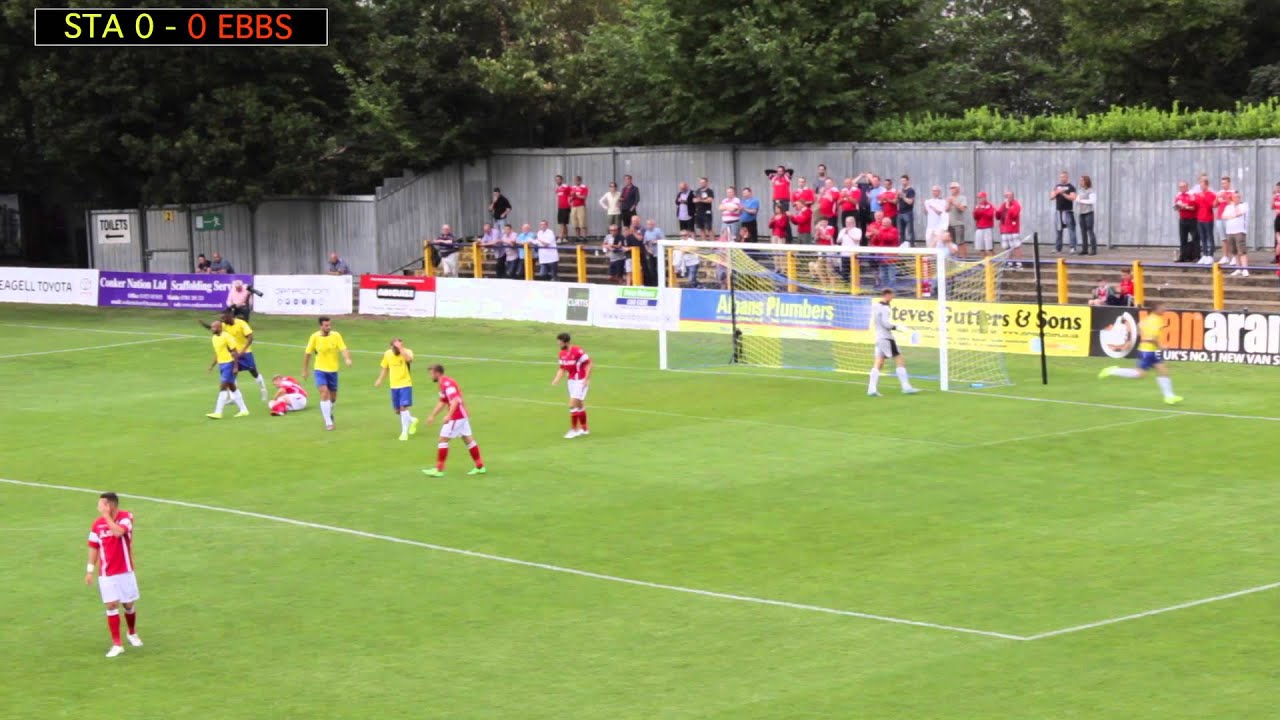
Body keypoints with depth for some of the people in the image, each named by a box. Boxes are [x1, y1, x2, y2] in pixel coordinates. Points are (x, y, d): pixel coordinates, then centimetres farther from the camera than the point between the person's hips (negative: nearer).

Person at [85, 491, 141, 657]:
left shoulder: (126, 517, -10)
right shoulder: (97, 523, -1)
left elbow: (118, 532, -31)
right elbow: (93, 547, 6)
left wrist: (106, 515, -26)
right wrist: (90, 570, 3)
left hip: (125, 570, -1)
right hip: (106, 573, 1)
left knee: (128, 604, 9)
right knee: (111, 606, -6)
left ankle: (132, 633, 37)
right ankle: (117, 645, -2)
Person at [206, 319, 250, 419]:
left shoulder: (226, 337, -15)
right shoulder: (214, 338, 10)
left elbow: (234, 352, -15)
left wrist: (235, 367, -18)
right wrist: (212, 366, 15)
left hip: (228, 363, -9)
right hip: (221, 364, 9)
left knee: (222, 387, -12)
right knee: (231, 387, 11)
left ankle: (218, 413, -12)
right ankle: (243, 410, 18)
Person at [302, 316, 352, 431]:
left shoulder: (336, 335, -8)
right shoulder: (315, 337, -8)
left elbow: (343, 349, -18)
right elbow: (307, 353, 2)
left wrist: (347, 359, -39)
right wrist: (304, 370, 6)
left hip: (333, 370, 2)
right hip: (320, 370, -2)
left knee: (333, 397, 13)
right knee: (324, 393, -19)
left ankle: (329, 413, 46)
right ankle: (328, 423, -14)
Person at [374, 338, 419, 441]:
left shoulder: (407, 352, -14)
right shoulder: (387, 354, 0)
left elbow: (409, 359, -38)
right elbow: (385, 367, 14)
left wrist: (401, 348, -37)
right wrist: (380, 380, 7)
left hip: (405, 384, -5)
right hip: (394, 385, 5)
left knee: (403, 407, -17)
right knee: (397, 410, 11)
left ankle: (404, 432, -7)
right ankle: (412, 420, 39)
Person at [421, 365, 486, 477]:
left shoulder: (447, 383, -17)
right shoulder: (444, 383, 15)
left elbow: (455, 400, -28)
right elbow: (442, 402, 23)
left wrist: (449, 415, -36)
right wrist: (433, 415, 23)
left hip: (456, 417, -10)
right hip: (462, 415, 10)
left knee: (443, 440, -5)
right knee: (468, 439, 12)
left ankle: (439, 470, -3)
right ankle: (480, 467, 16)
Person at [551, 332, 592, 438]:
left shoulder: (578, 351, -20)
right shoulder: (562, 354, 3)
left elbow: (588, 364, -16)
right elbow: (562, 368, 11)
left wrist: (586, 379, -20)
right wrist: (557, 379, -6)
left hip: (580, 381, -8)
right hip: (571, 381, 8)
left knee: (572, 405, -12)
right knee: (579, 406, 16)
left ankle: (573, 429, -3)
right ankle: (584, 429, 27)